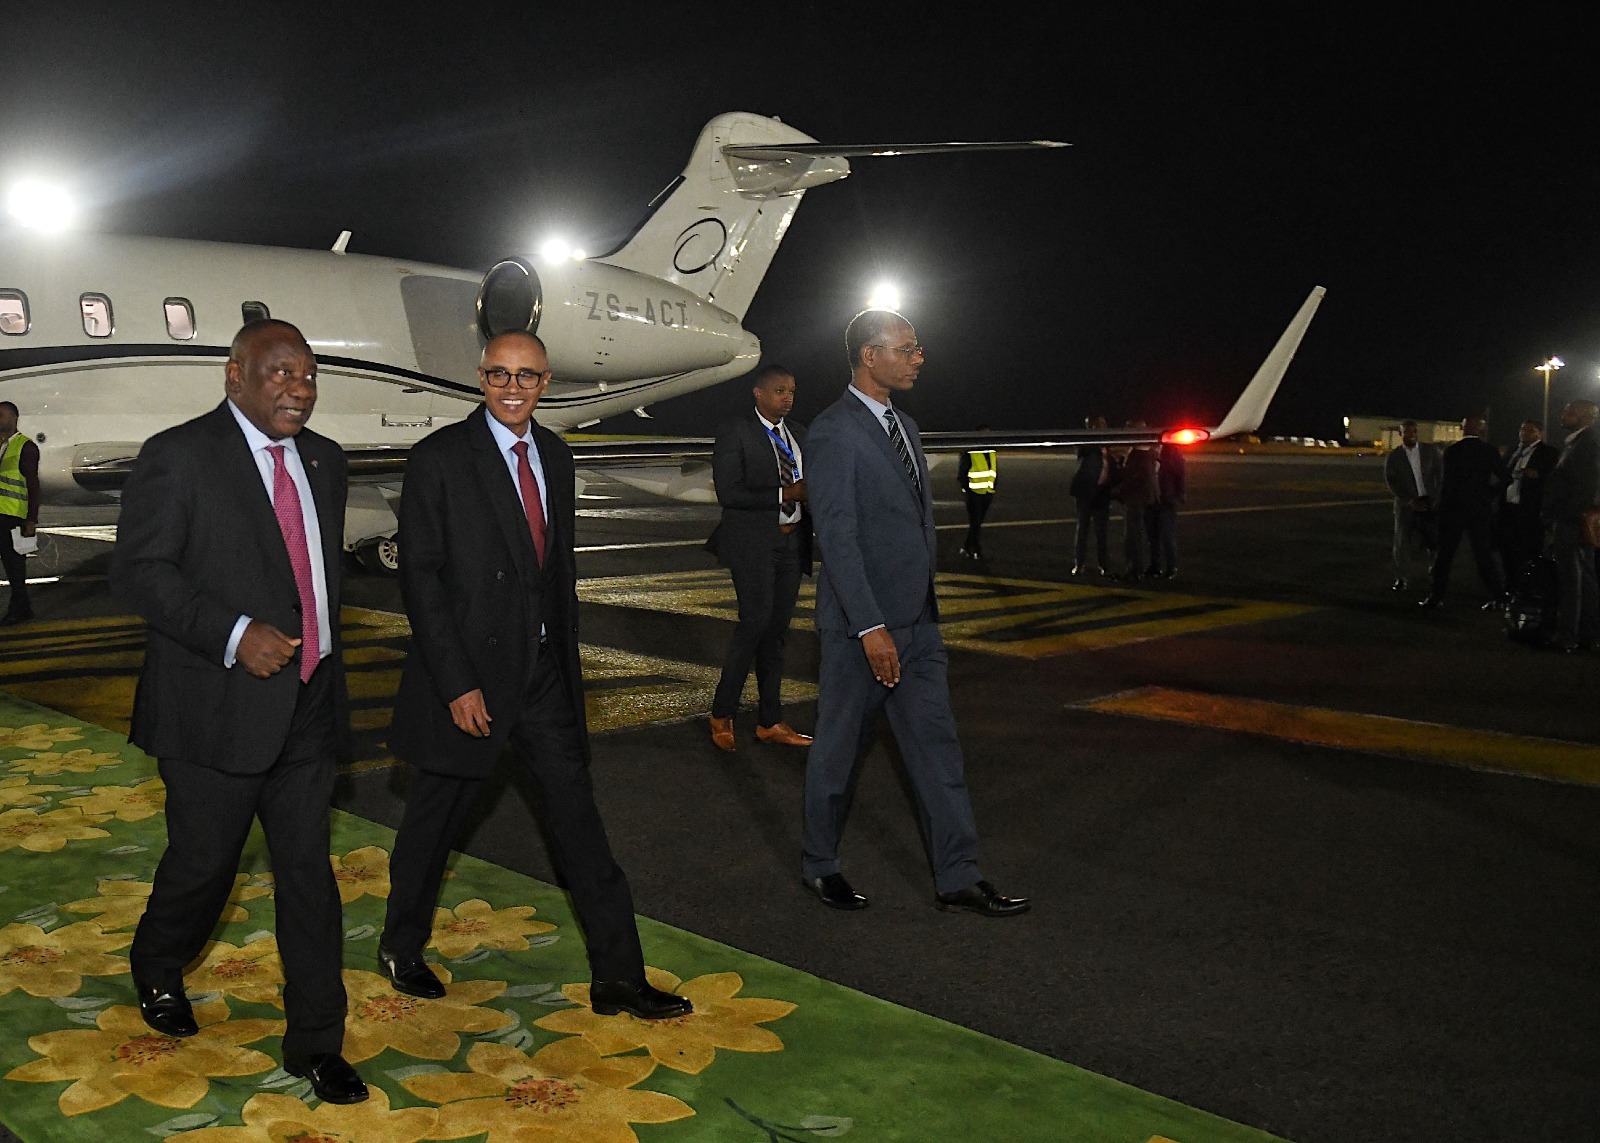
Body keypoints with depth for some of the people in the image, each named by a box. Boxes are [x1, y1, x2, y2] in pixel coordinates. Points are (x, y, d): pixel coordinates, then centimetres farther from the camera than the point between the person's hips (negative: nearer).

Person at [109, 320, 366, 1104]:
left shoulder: (323, 460, 11)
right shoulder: (178, 455, -8)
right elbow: (137, 570, -13)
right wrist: (234, 634, -23)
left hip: (308, 708, 5)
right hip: (217, 709, -5)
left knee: (308, 872, 6)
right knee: (203, 863, 9)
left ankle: (314, 1043, 16)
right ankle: (157, 967, 42)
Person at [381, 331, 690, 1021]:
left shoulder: (554, 456, 9)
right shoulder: (440, 458, -11)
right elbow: (420, 576, -14)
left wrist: (566, 654, 13)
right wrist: (456, 685, -18)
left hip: (543, 672, 5)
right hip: (469, 676, -5)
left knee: (577, 816, 5)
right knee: (436, 819, 11)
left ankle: (618, 976, 11)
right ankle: (401, 946, 35)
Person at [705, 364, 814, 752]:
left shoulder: (798, 434, 12)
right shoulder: (735, 433, -7)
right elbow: (728, 493, -15)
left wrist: (811, 492, -5)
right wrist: (784, 495, -19)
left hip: (792, 543, 6)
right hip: (753, 543, -6)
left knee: (776, 631, 10)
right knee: (756, 621, -14)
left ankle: (770, 722, 17)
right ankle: (721, 713, 1)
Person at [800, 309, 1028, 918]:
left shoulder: (904, 425, 14)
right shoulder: (833, 431, -14)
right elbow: (836, 536, -20)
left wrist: (925, 604, 14)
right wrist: (870, 628, -23)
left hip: (917, 621, 8)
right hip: (862, 626, -8)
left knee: (936, 745, 8)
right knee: (838, 749, 7)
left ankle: (957, 877, 14)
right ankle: (819, 864, 25)